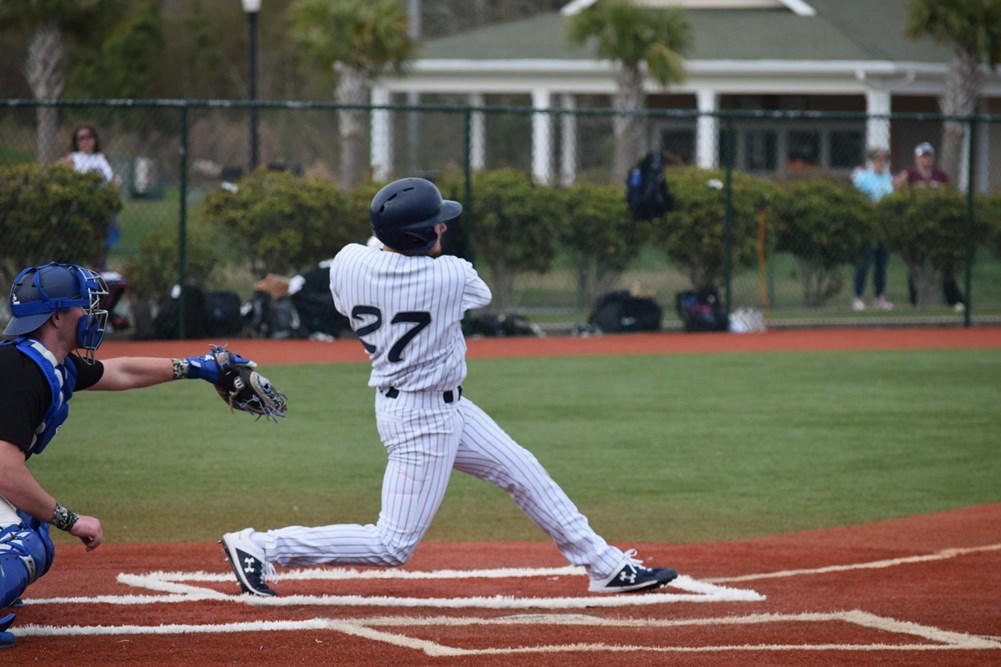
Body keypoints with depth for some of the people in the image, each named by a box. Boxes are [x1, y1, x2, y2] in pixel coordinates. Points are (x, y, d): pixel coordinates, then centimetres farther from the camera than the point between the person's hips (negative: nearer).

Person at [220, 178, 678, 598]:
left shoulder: (348, 263, -10)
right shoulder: (449, 276, -24)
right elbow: (481, 294, 0)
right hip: (421, 419, -9)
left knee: (525, 474, 15)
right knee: (392, 545, -3)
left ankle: (604, 565, 23)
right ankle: (261, 546, -2)